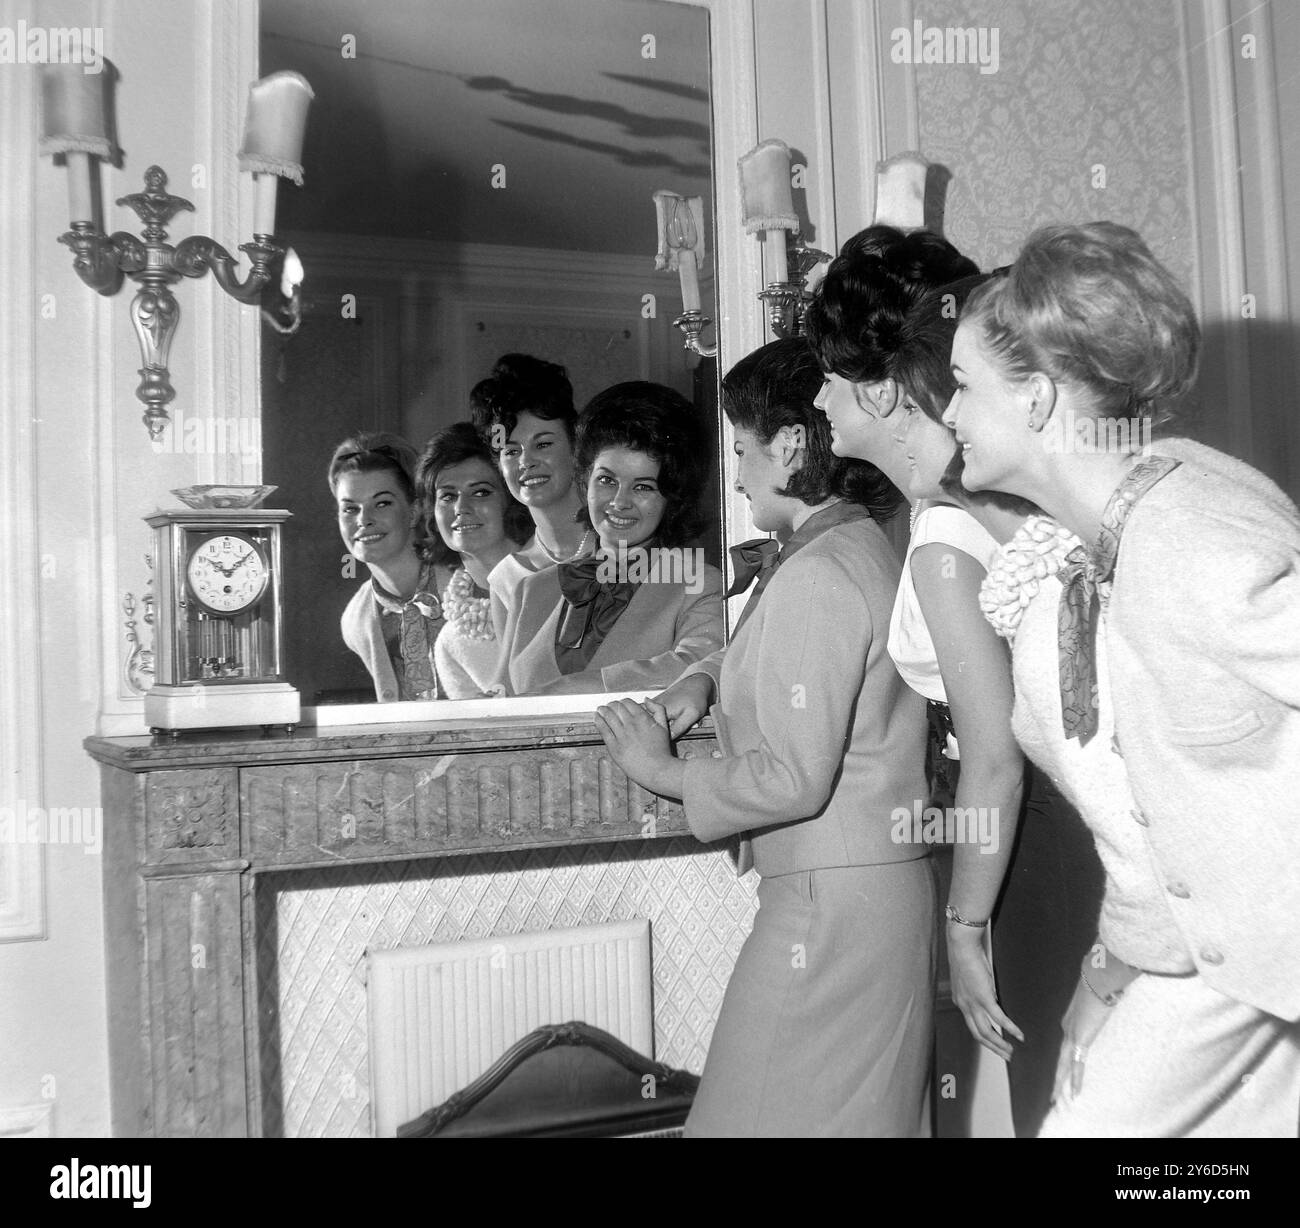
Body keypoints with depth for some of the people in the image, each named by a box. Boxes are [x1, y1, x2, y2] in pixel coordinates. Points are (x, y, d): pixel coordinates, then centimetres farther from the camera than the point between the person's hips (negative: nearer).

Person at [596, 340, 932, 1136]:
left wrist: (666, 773, -8)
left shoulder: (815, 577, -18)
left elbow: (794, 778, -22)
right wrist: (705, 679, 8)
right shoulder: (865, 547, 13)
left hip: (828, 905, -10)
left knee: (766, 1115, 1)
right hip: (884, 891, 10)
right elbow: (780, 664, 28)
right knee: (869, 1113, 17)